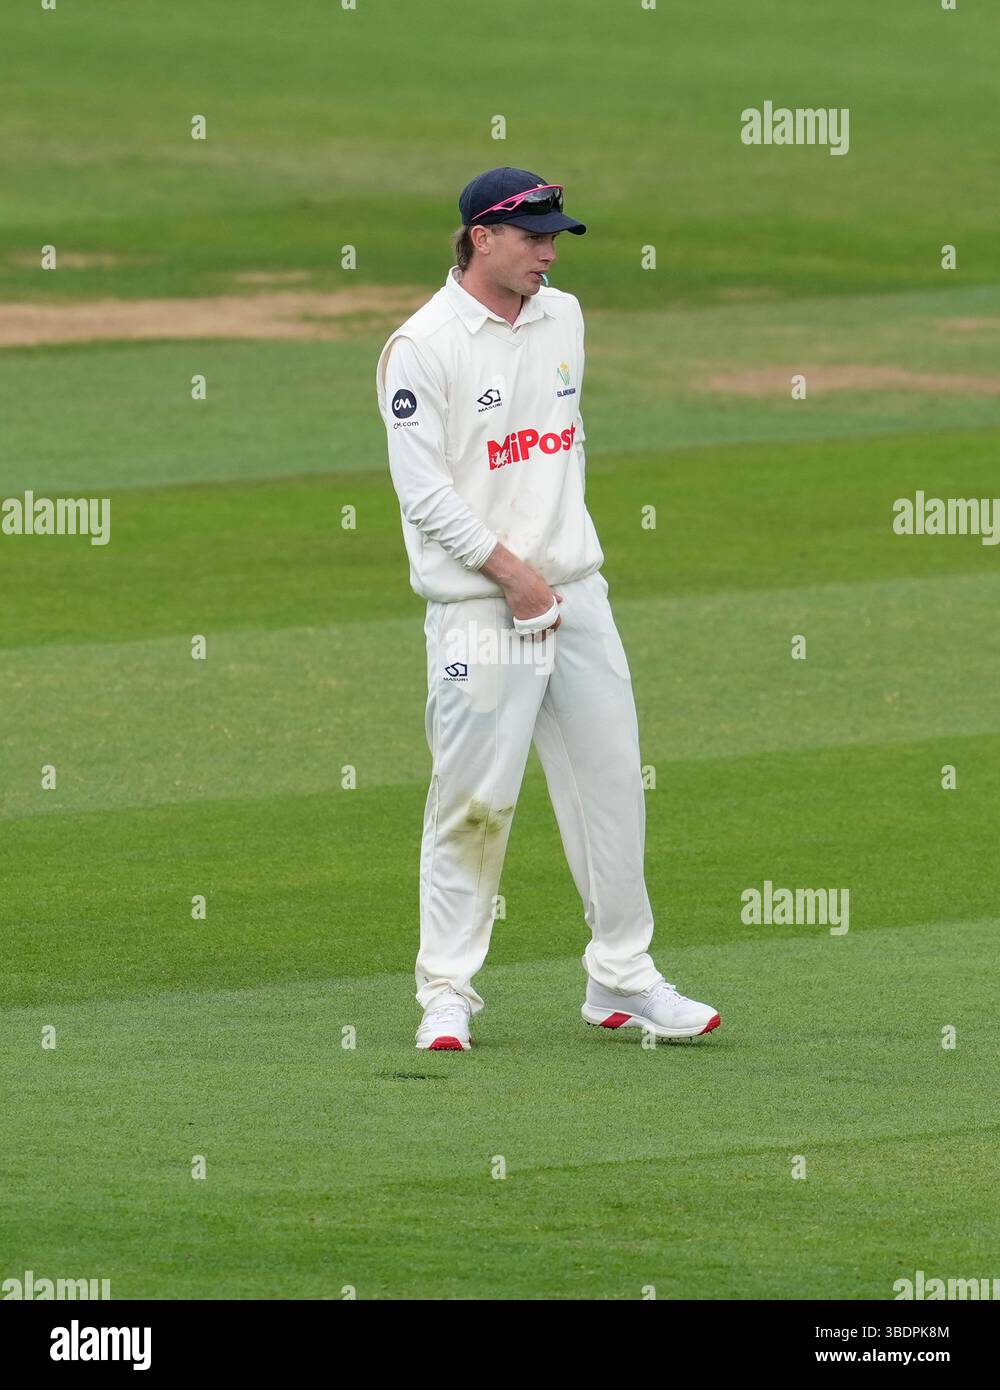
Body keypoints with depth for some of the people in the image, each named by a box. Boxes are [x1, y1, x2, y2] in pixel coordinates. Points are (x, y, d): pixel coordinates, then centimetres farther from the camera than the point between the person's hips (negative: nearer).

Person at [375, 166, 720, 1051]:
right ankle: (447, 994, 4)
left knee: (611, 782, 7)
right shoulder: (422, 347, -10)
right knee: (471, 802, -4)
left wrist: (569, 544, 16)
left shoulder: (562, 318, 11)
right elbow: (423, 488, -14)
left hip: (576, 594, 7)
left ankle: (622, 983, 15)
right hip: (479, 607, -7)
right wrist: (510, 568, -16)